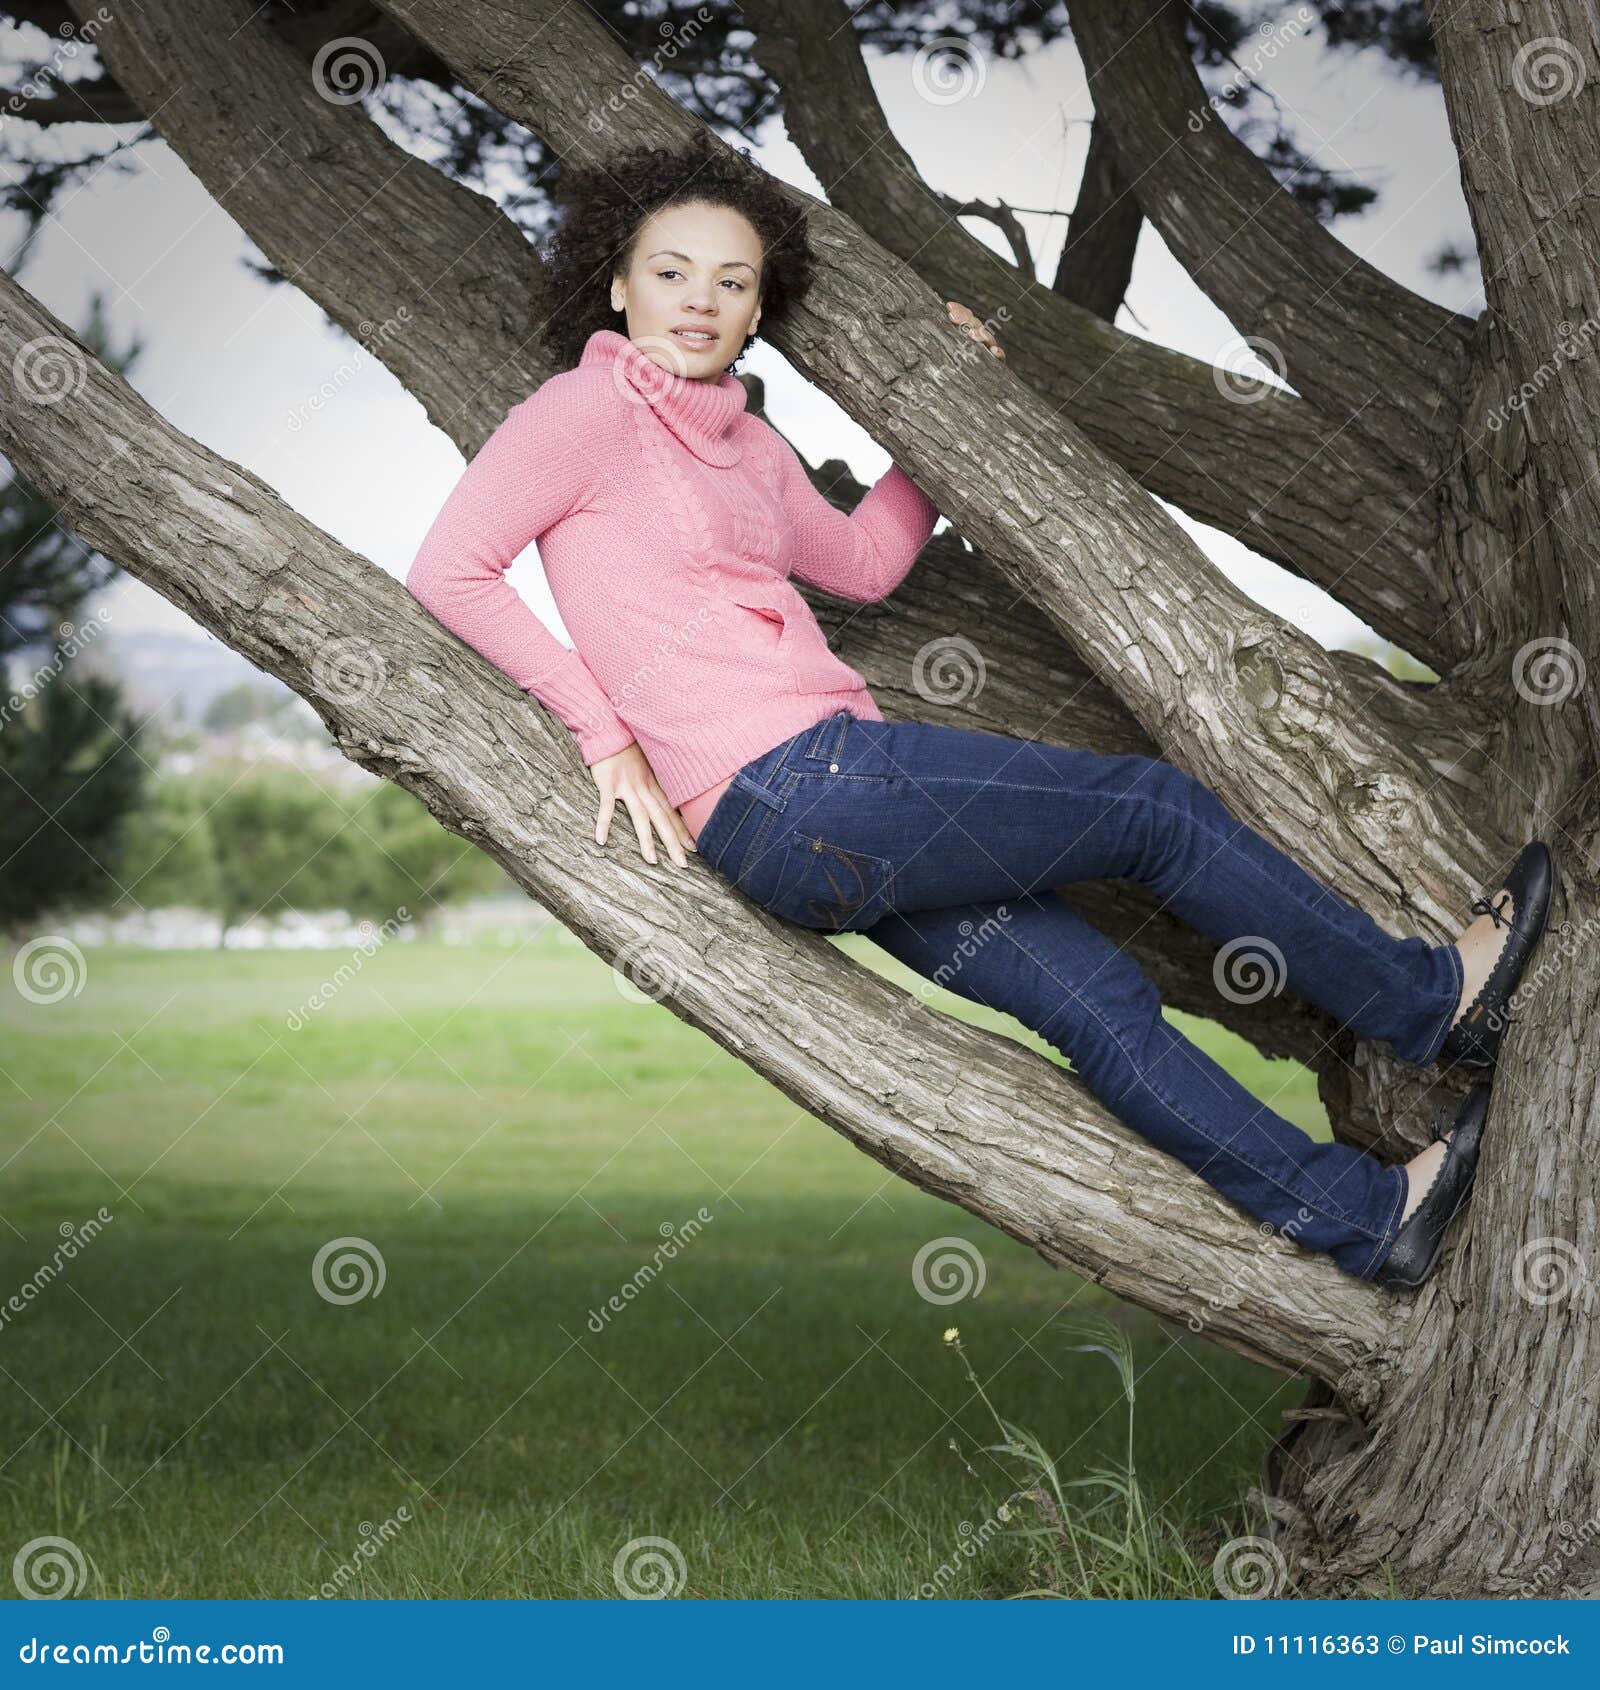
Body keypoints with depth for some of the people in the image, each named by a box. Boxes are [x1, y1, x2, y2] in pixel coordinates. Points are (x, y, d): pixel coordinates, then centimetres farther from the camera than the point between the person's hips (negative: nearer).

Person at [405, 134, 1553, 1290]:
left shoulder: (747, 445, 19)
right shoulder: (592, 406, -5)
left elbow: (863, 563, 32)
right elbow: (449, 569, -12)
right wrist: (604, 728, -12)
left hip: (826, 812, 8)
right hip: (785, 791, -8)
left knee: (1092, 993, 5)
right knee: (1151, 805, -1)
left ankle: (1365, 1217, 11)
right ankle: (1430, 998, 15)